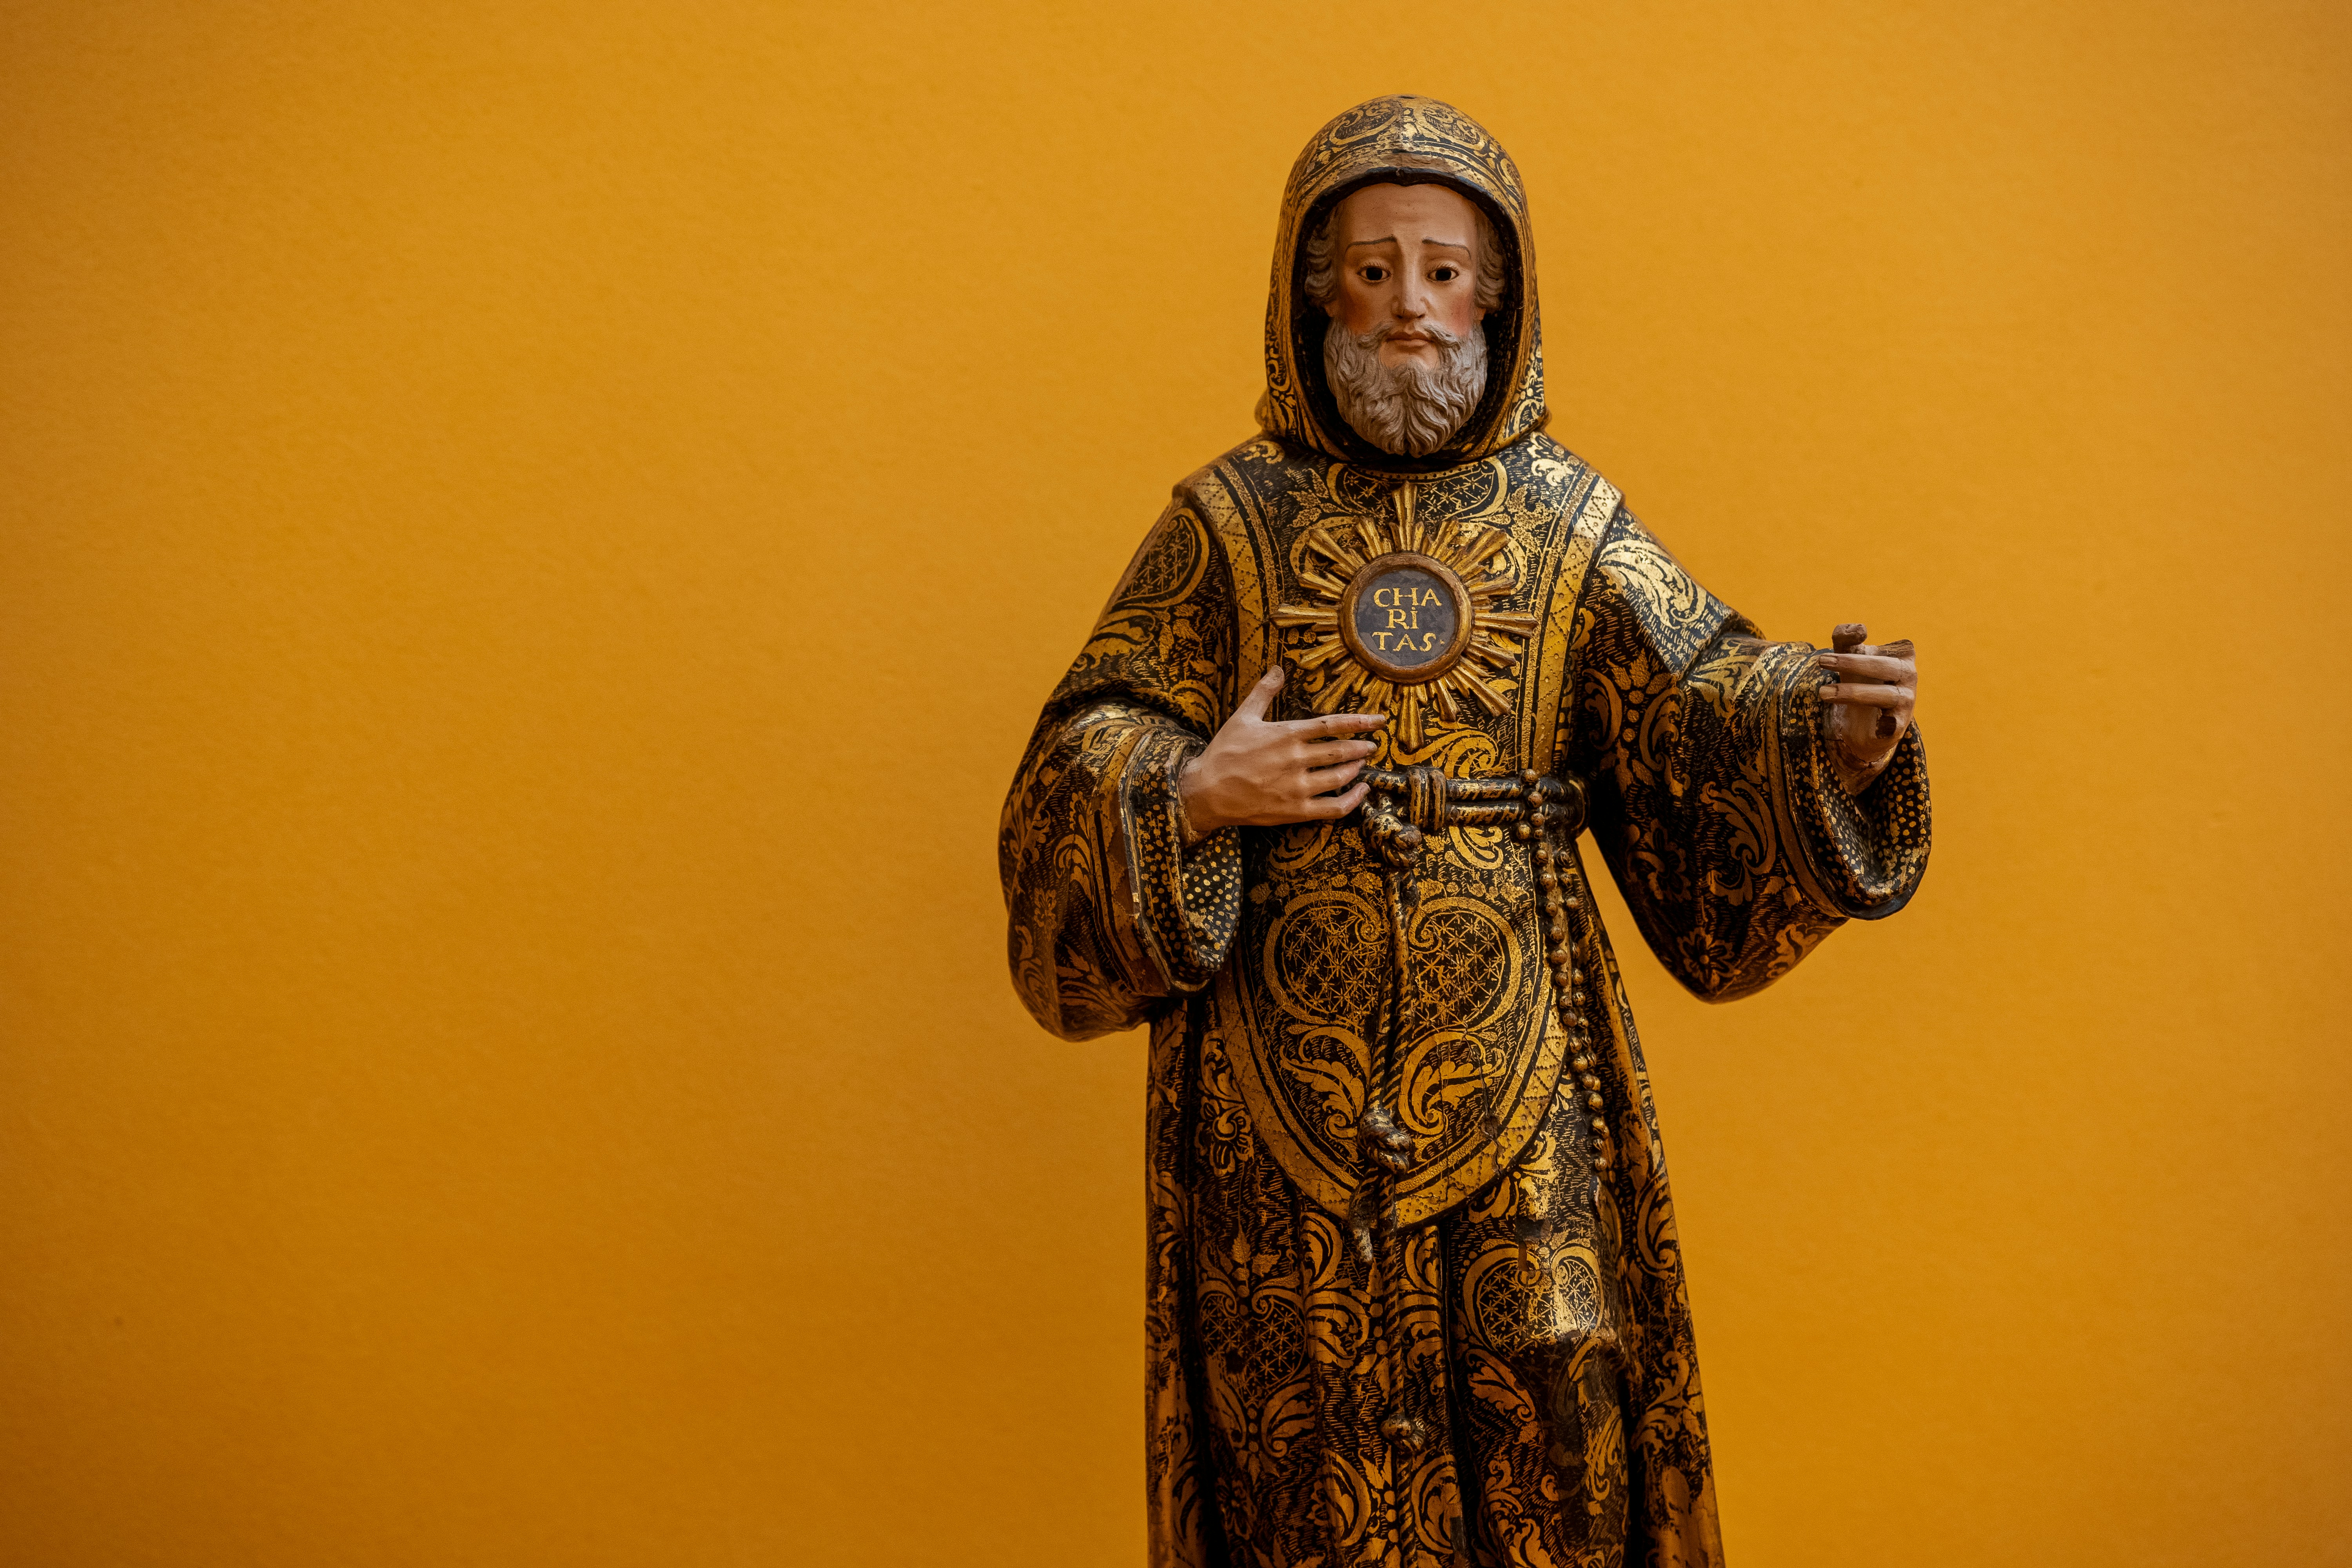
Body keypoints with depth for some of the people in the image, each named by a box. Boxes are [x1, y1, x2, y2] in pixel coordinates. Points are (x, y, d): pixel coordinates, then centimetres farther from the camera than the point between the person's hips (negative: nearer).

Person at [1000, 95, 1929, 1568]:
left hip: (1514, 1051, 1)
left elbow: (1703, 703, -3)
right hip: (1290, 1069, 0)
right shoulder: (1232, 520, 3)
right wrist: (1190, 797, -17)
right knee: (1311, 1434, 7)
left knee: (1551, 1398, 4)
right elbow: (1084, 766, 2)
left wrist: (1837, 732, -22)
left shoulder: (1567, 519, 5)